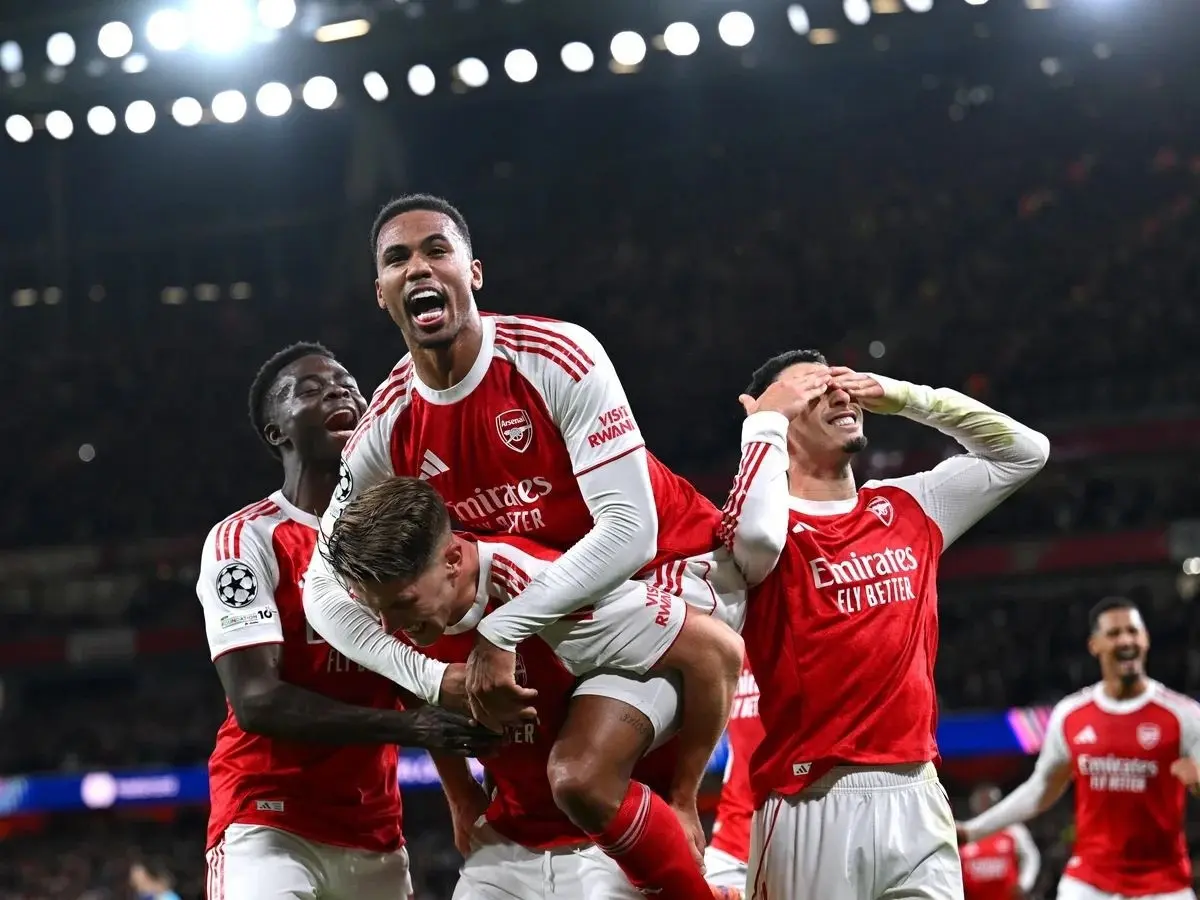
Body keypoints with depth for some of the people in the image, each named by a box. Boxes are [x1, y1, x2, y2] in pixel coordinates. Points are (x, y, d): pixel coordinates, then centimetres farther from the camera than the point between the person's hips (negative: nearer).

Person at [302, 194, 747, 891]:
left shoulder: (558, 357, -23)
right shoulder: (389, 430, -6)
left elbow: (629, 531, -28)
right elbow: (327, 591, -1)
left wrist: (501, 633, -32)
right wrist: (440, 681, -16)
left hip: (676, 568, -8)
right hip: (564, 593, 8)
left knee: (584, 779, -24)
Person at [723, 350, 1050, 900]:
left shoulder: (907, 509, 16)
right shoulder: (777, 524, -2)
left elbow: (1024, 451, 23)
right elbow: (754, 533, -28)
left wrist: (903, 397, 14)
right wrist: (765, 419, -12)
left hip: (916, 798, 5)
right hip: (812, 806, -5)